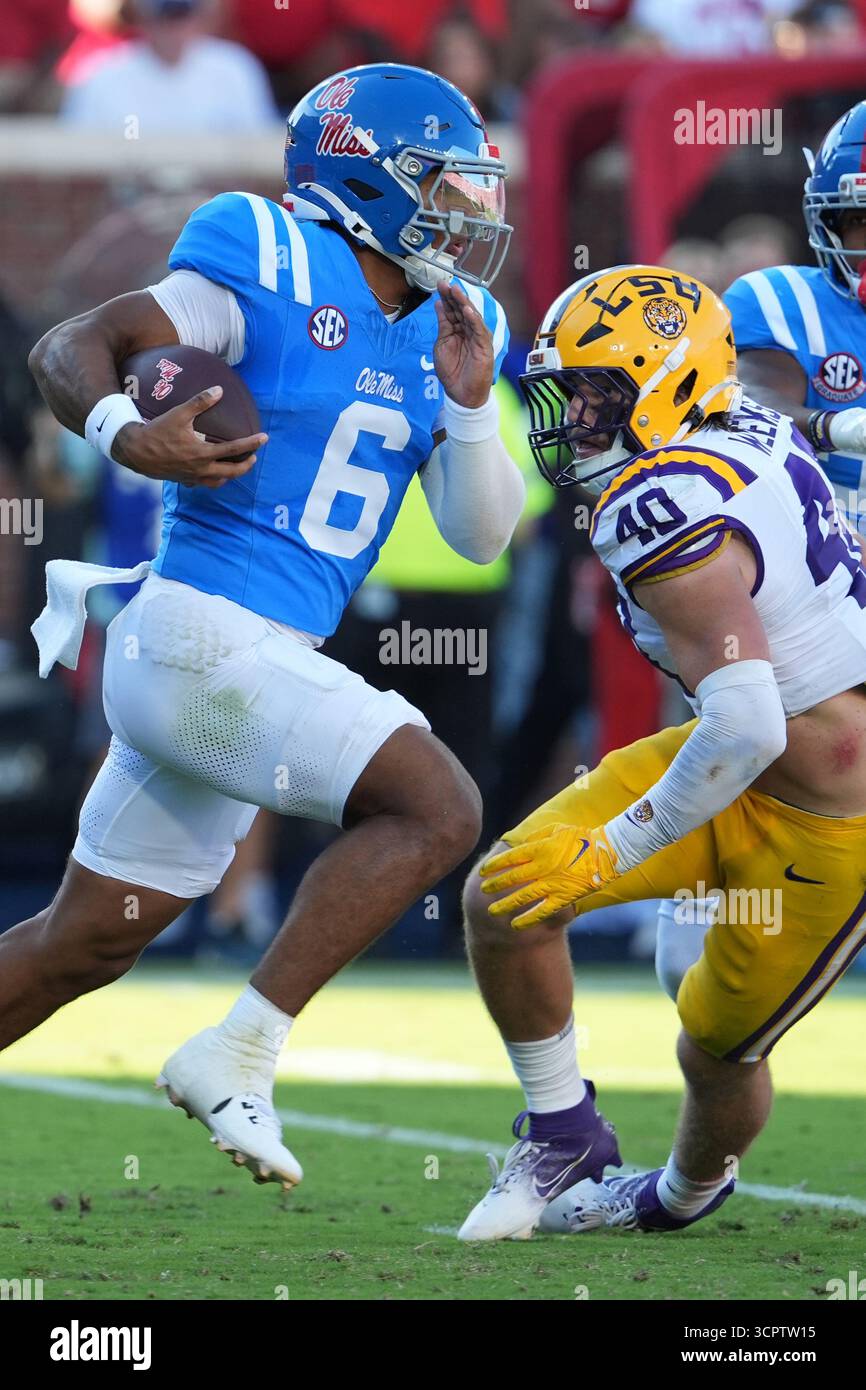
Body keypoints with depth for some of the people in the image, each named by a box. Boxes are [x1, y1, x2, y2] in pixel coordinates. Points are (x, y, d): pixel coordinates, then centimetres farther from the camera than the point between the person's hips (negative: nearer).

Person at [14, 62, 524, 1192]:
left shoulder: (443, 332, 13)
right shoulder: (271, 274, -9)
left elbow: (481, 536, 11)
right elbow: (68, 348, -9)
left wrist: (469, 403, -5)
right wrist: (127, 434, -29)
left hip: (266, 663, 9)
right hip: (201, 637, -9)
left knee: (83, 943, 14)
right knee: (436, 807, -19)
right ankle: (239, 1053, -16)